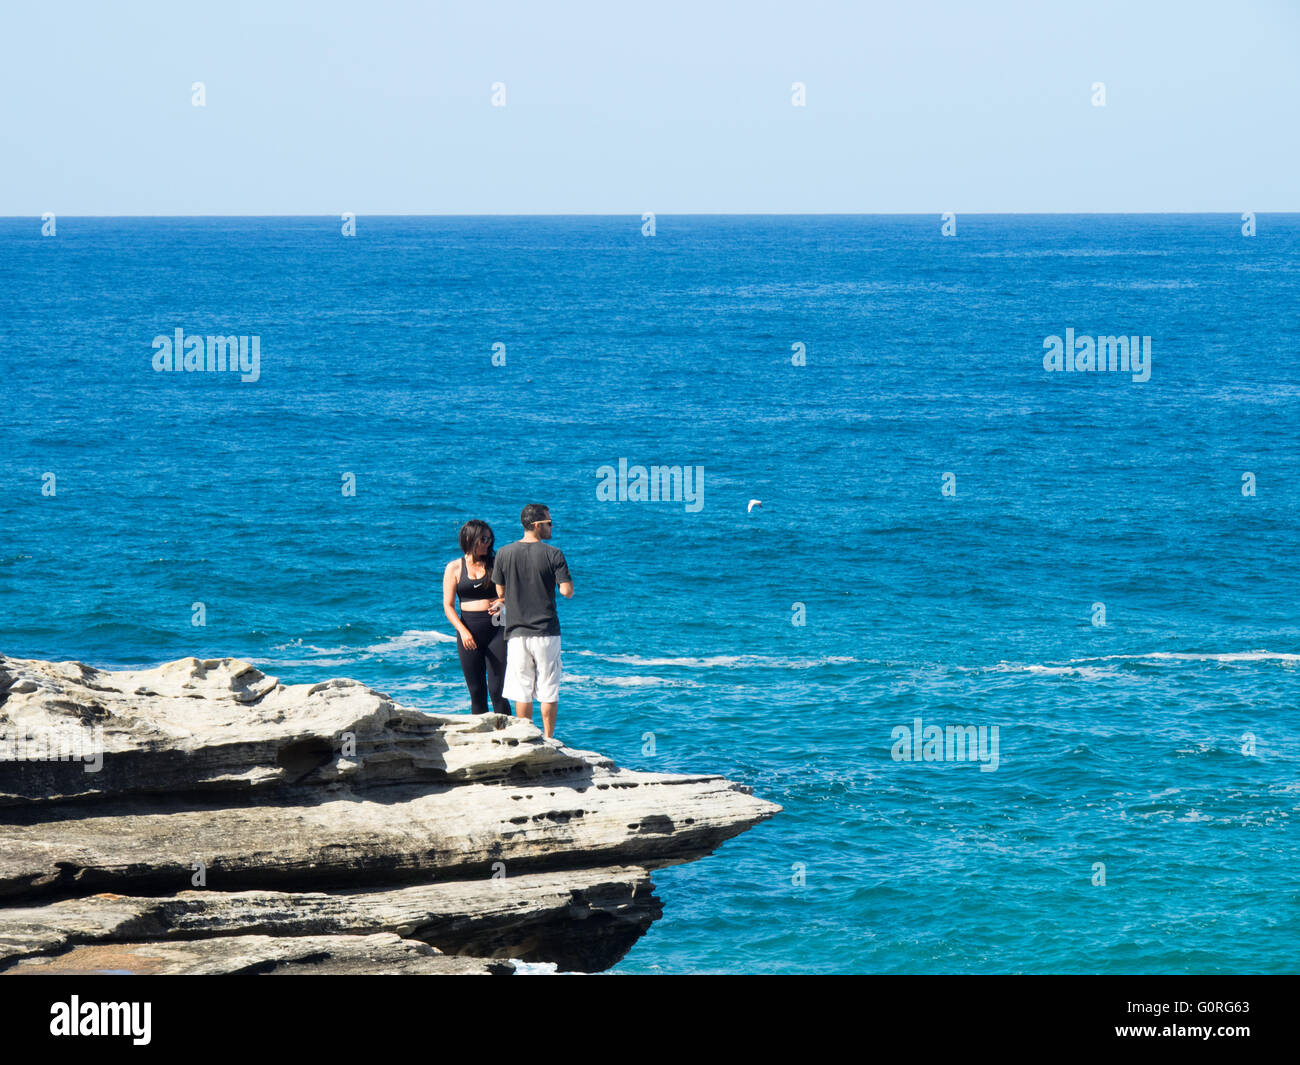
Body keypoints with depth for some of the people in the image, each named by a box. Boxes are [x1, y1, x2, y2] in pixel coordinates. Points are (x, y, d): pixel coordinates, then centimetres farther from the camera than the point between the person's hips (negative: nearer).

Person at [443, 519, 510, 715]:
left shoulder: (496, 563, 7)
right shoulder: (454, 568, 6)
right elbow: (447, 605, 2)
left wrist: (502, 603, -11)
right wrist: (463, 631, -12)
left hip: (496, 629, -1)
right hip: (469, 630, 1)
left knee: (497, 690, -8)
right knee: (476, 692, 4)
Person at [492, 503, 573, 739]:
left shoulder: (504, 553, 0)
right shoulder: (553, 554, -8)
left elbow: (500, 592, 6)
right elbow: (567, 591, -10)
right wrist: (565, 578, 10)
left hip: (517, 631, 2)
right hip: (546, 631, -2)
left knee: (522, 691, 7)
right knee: (548, 690, 6)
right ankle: (548, 739, 9)